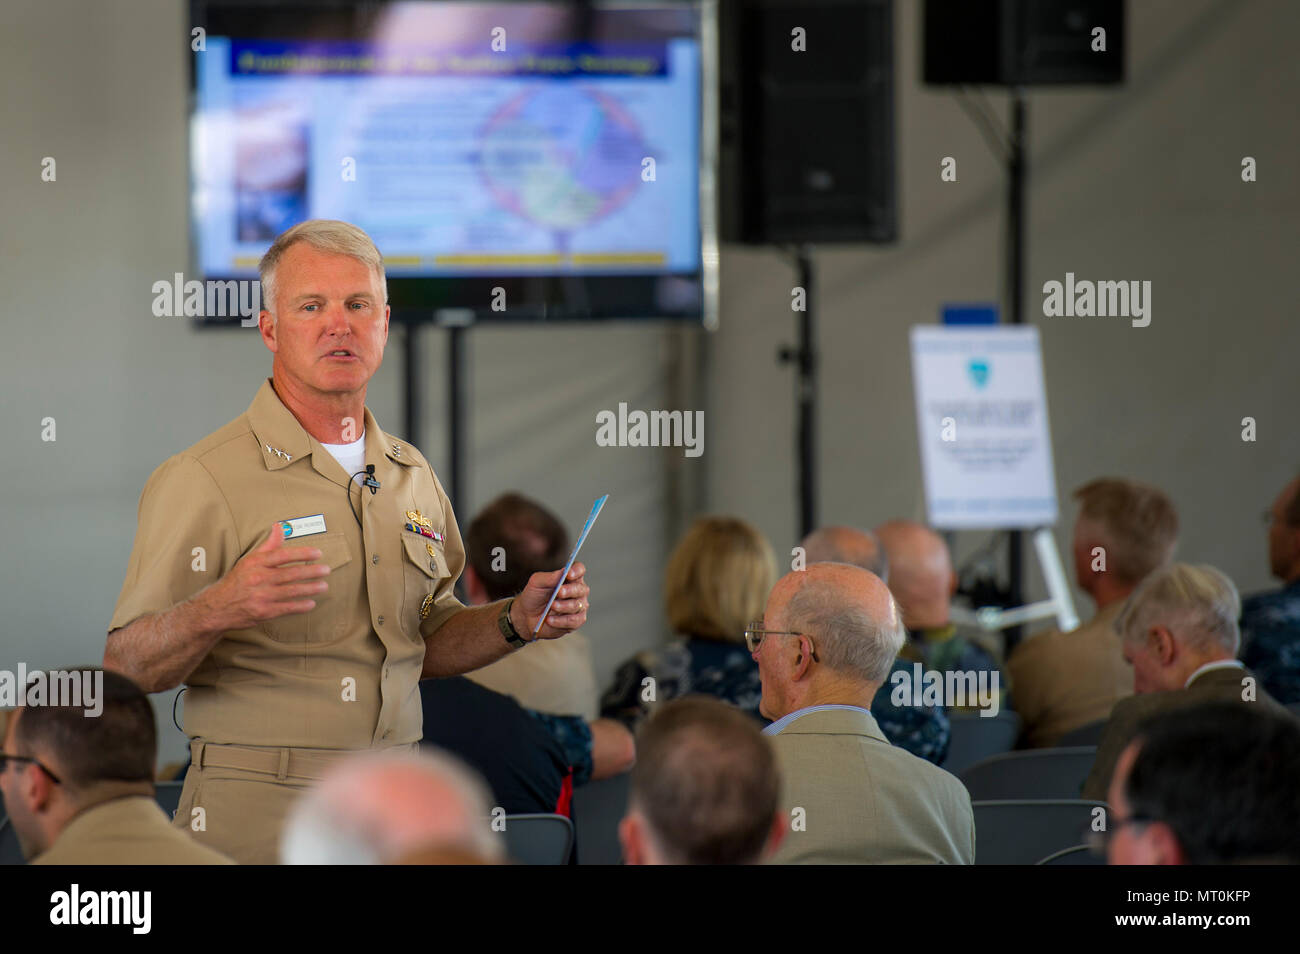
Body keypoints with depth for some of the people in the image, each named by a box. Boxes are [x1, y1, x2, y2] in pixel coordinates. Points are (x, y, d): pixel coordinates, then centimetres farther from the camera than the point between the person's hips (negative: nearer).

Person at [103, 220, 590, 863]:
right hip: (260, 814, -5)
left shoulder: (411, 476, 11)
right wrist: (216, 610, -32)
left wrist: (517, 621, 3)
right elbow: (126, 667, -14)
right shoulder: (200, 481, -9)